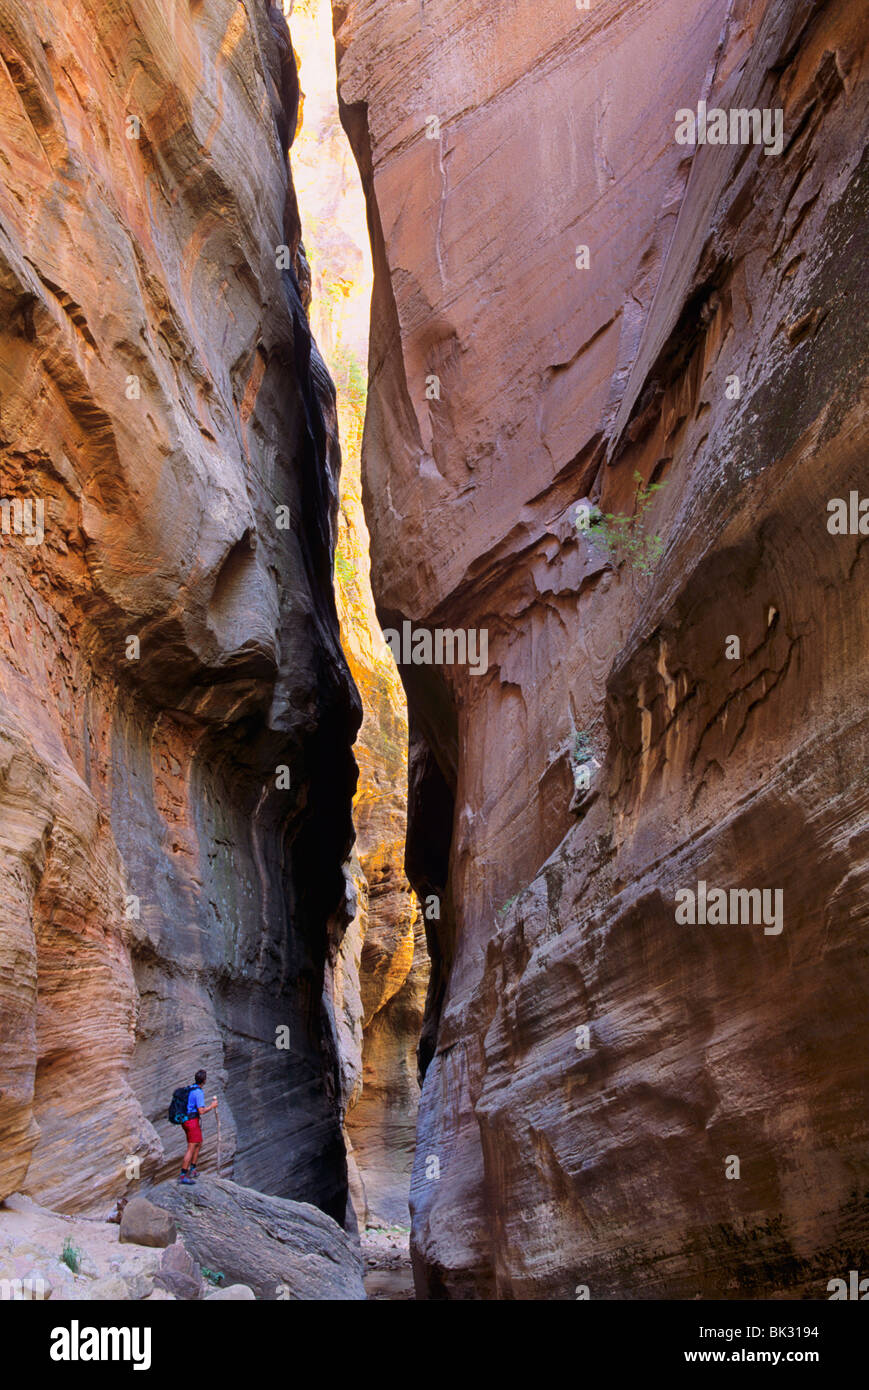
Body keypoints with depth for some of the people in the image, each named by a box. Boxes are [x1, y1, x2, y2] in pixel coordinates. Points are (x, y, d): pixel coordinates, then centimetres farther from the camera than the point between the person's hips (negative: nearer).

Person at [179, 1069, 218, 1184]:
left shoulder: (190, 1089, 11)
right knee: (191, 1148, -8)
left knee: (199, 1144, 20)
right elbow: (201, 1111, -22)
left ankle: (192, 1169, 22)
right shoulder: (198, 1093, -19)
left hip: (185, 1120, 10)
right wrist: (212, 1106, -8)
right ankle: (183, 1176, -9)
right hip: (192, 1122, -10)